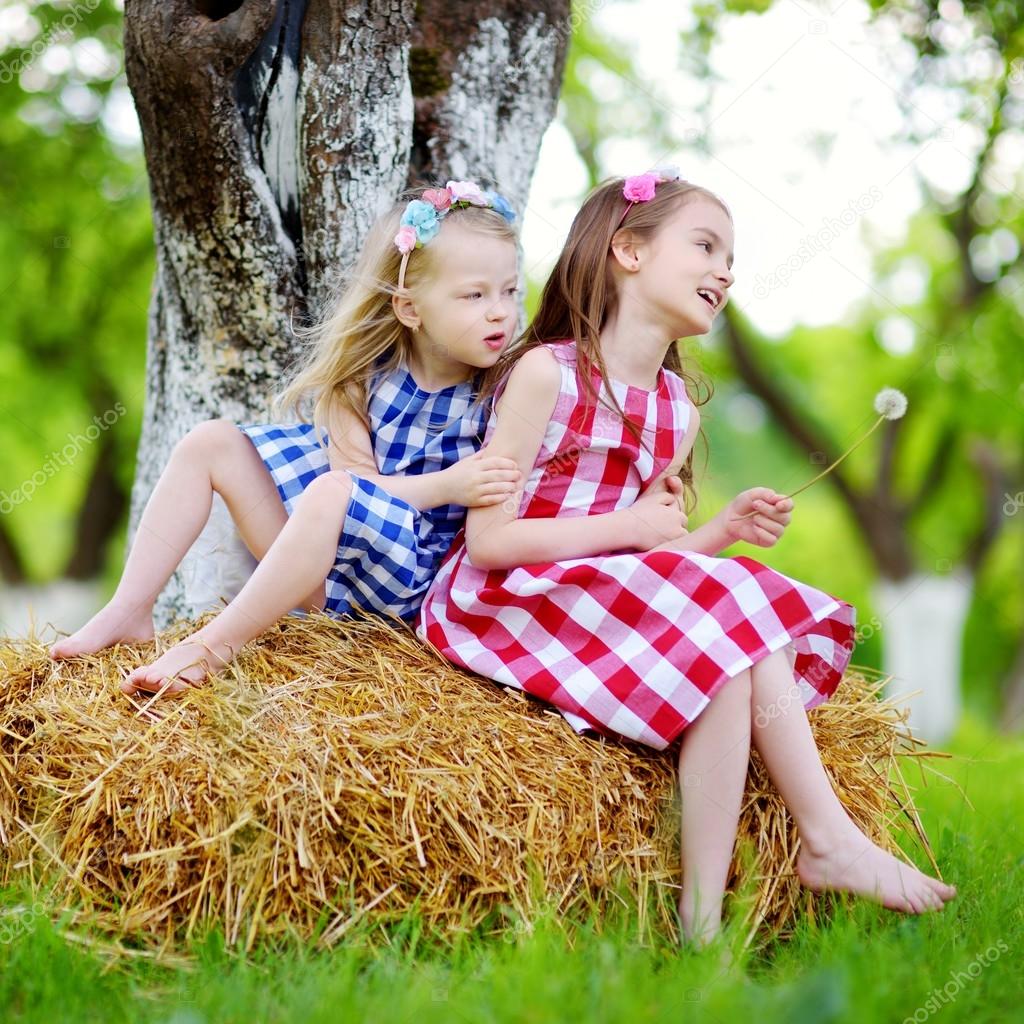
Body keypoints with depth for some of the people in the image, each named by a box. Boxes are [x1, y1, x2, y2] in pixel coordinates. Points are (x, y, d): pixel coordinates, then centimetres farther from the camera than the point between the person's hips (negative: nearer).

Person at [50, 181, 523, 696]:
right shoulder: (362, 372, -4)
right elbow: (354, 473, -16)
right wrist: (446, 485, -29)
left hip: (407, 573, -5)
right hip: (319, 555, 5)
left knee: (332, 493, -35)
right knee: (210, 442, -2)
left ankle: (212, 646, -31)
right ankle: (129, 612, -6)